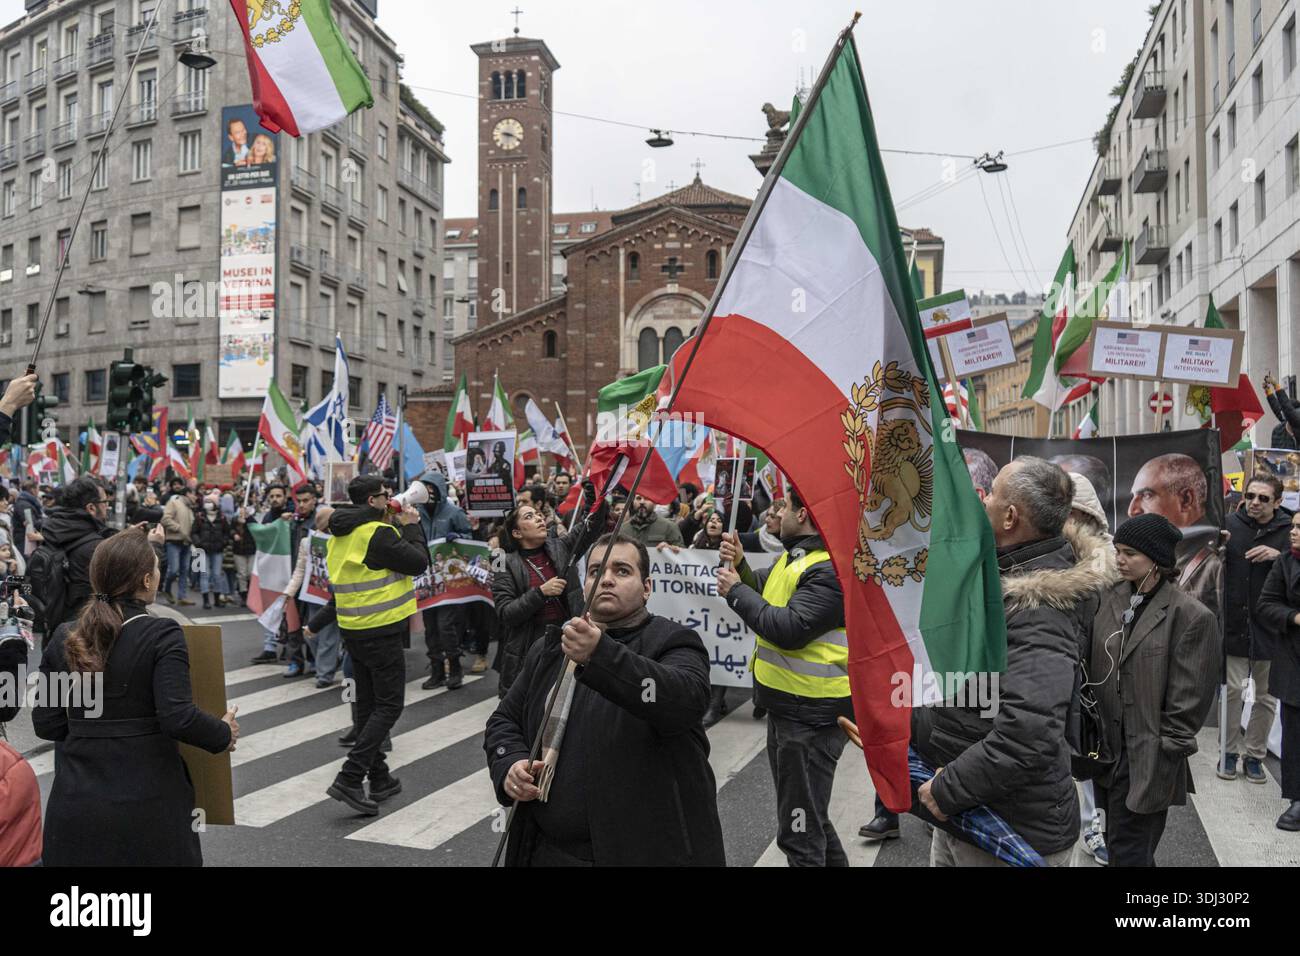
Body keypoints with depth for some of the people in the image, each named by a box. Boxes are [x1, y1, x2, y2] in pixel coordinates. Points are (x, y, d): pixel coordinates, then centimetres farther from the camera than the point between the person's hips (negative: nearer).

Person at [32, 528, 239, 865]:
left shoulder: (64, 638, 1)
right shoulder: (162, 635, -14)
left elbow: (46, 725, 3)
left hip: (75, 802, 4)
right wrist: (224, 734, -3)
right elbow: (178, 718, -21)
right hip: (147, 804, -4)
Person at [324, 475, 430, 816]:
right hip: (381, 631, -9)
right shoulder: (378, 533, -18)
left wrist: (399, 527, 13)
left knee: (368, 703, 14)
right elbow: (419, 562, -15)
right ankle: (350, 778, -9)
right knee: (389, 704, -2)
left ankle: (379, 778, 23)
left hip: (353, 630, 9)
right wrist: (411, 526, -2)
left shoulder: (340, 534, 10)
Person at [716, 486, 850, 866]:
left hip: (811, 716, -10)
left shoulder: (831, 568, -21)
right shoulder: (794, 556, 12)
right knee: (810, 815, 26)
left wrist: (735, 591, -17)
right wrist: (738, 565, -4)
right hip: (786, 706, 10)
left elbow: (790, 629, -28)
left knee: (799, 833, -1)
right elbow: (761, 595, 16)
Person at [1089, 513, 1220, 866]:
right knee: (1136, 849, 17)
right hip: (1109, 748, 5)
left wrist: (1167, 753, -9)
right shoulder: (1109, 600, 4)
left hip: (1150, 759, -5)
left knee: (1127, 852, 0)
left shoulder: (1190, 615, -11)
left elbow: (1187, 699, -9)